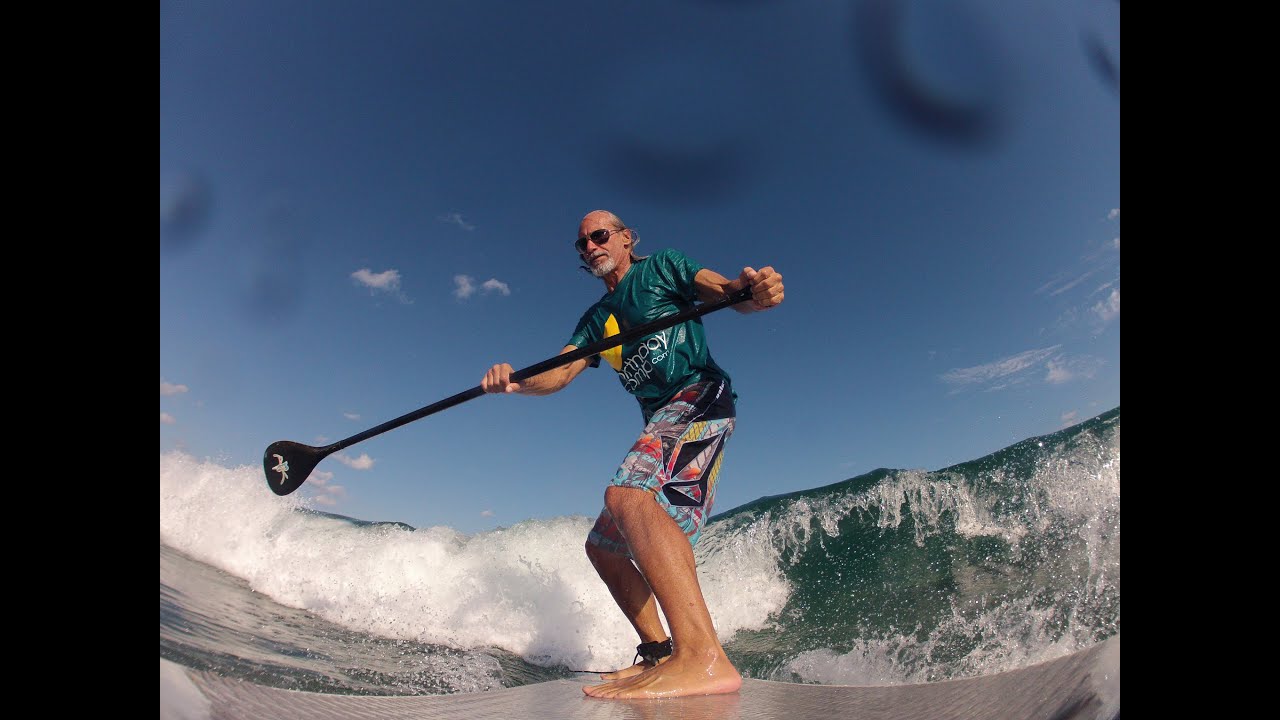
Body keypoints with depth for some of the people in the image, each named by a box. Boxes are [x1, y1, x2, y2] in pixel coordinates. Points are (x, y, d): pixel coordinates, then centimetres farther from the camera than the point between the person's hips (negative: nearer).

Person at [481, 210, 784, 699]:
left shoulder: (662, 267, 7)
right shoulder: (596, 319, 23)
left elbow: (729, 293, -7)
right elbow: (559, 373, 10)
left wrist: (753, 290, -32)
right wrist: (514, 383, -12)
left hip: (701, 395, -8)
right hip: (662, 422, 8)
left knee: (628, 496, -33)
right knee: (604, 545, 8)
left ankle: (703, 657, -43)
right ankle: (659, 653, 14)